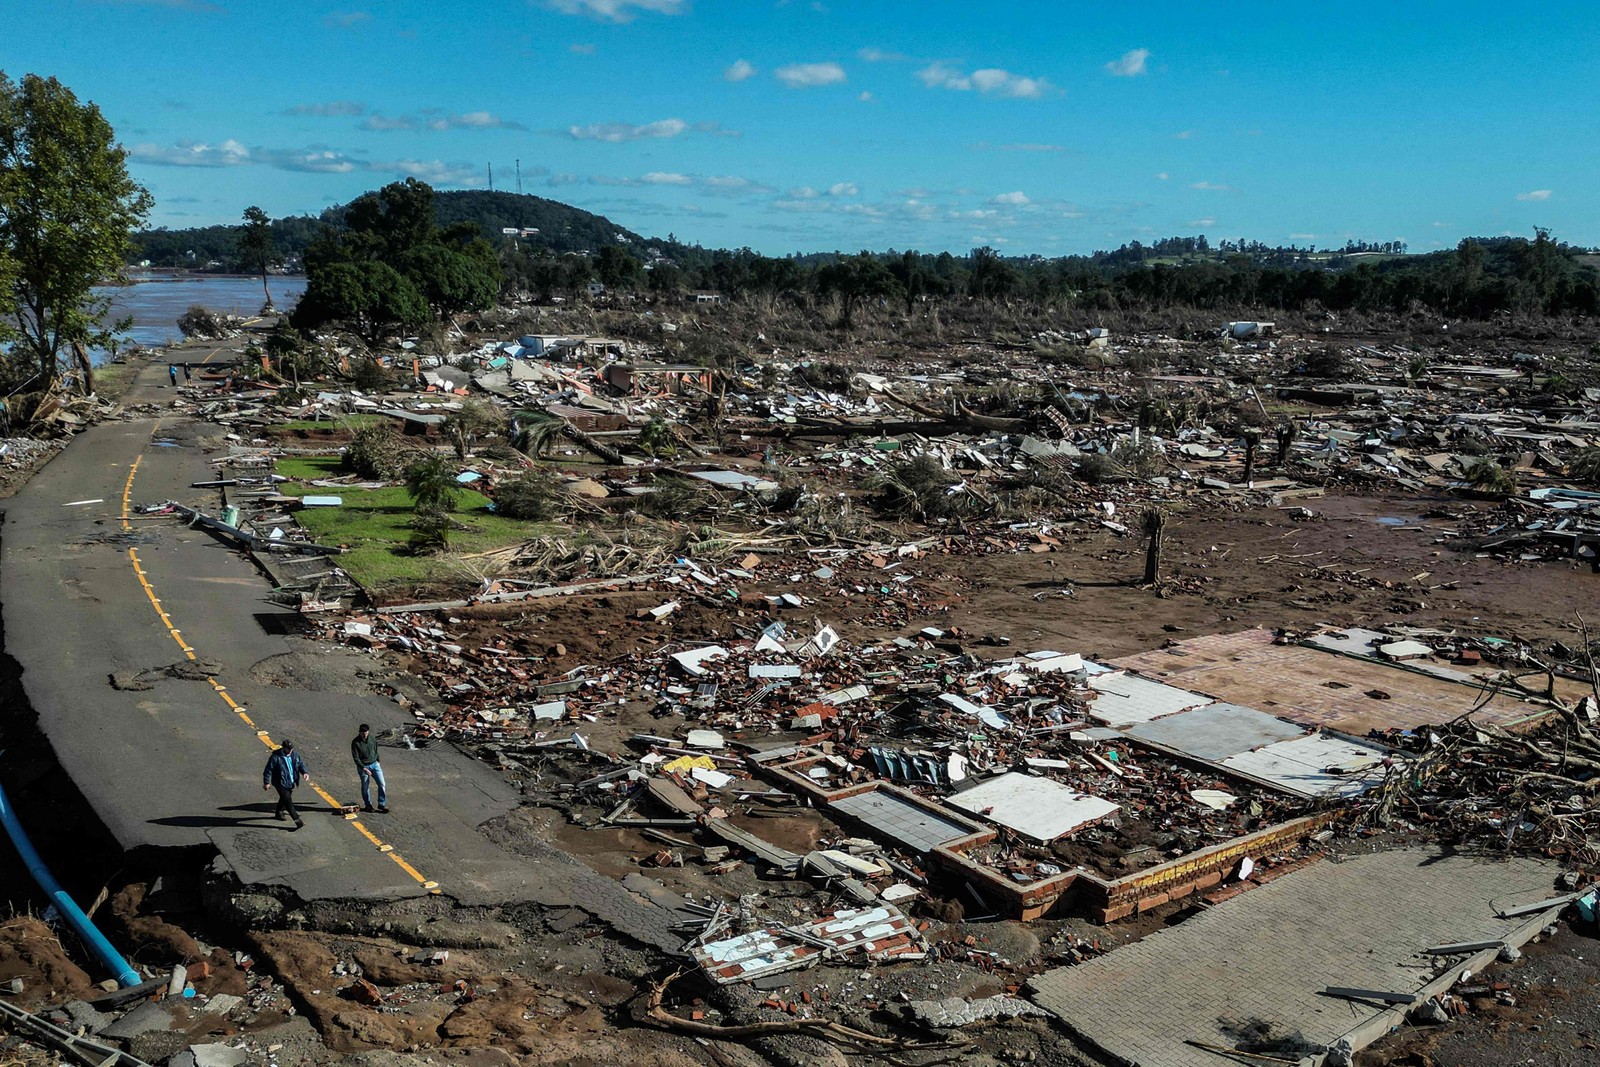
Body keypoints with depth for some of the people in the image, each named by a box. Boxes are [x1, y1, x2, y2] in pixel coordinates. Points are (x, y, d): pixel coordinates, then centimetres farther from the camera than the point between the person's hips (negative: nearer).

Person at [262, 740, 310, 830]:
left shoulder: (295, 755, -1)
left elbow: (301, 764, 8)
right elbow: (268, 770, -13)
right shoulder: (275, 757, -19)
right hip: (281, 784, -7)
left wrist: (305, 772, -11)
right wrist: (266, 782, -12)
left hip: (291, 783, 7)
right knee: (288, 801, -9)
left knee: (284, 799, 25)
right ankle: (297, 820, -10)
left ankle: (278, 813, 50)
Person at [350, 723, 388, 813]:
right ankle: (368, 805, 24)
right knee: (365, 787, 7)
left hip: (374, 764, 4)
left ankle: (382, 805, 4)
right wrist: (363, 768, -22)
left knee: (382, 784, -4)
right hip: (363, 766, -4)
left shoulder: (372, 738, -1)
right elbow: (356, 758, -15)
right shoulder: (355, 742, -14)